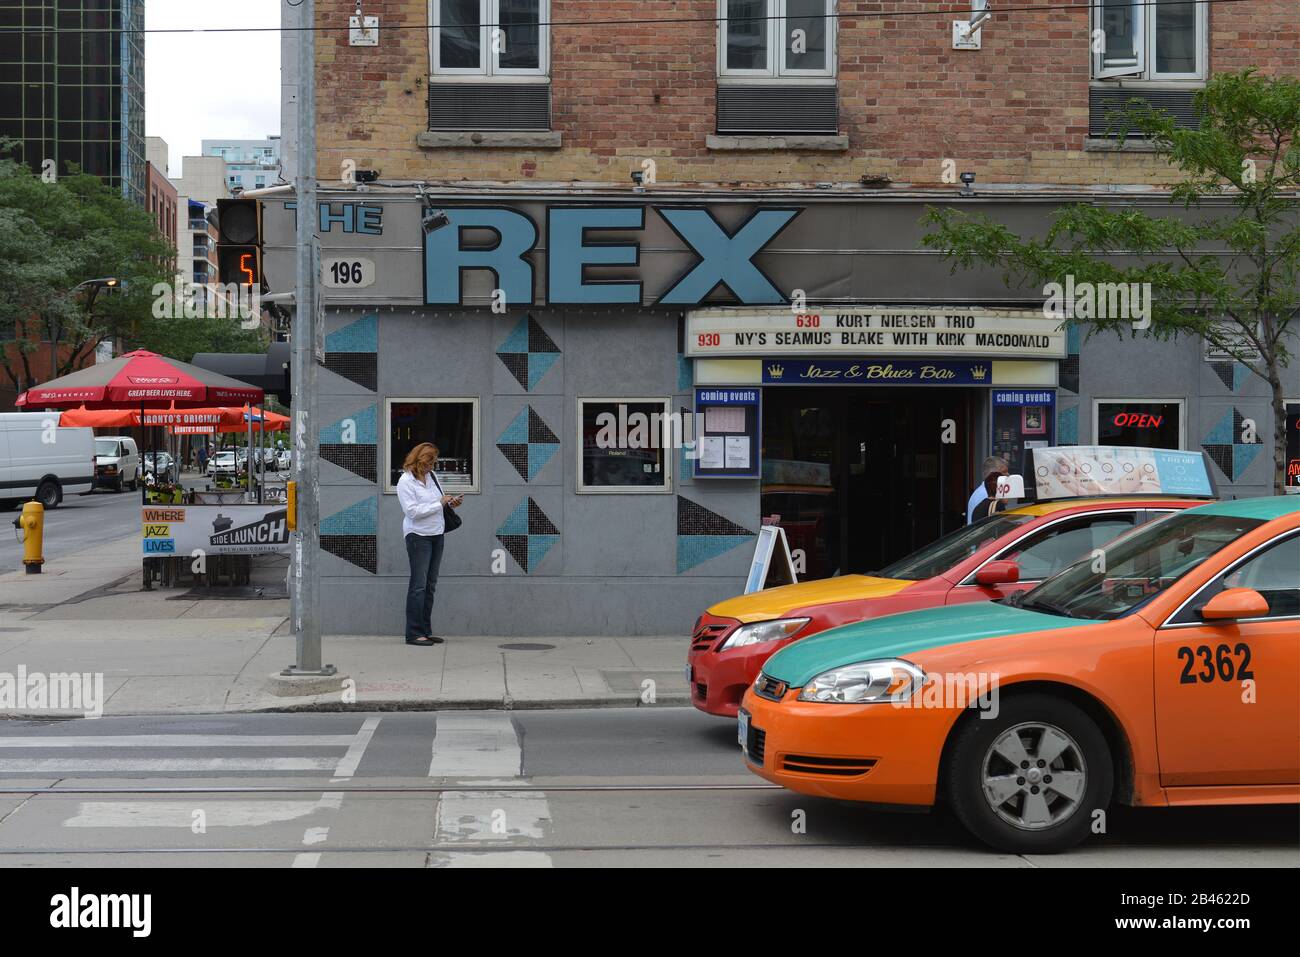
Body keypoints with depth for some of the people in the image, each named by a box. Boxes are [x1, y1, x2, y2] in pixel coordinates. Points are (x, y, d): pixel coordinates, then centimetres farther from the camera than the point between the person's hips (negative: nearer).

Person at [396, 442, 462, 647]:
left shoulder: (431, 476, 10)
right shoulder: (405, 481, -11)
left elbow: (440, 499, 23)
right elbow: (413, 511, -19)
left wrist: (451, 503, 2)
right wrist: (439, 503, -18)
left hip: (436, 534, 7)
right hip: (418, 535, -7)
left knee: (430, 585, 9)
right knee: (418, 585, -7)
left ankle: (426, 630, 15)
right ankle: (414, 633, -5)